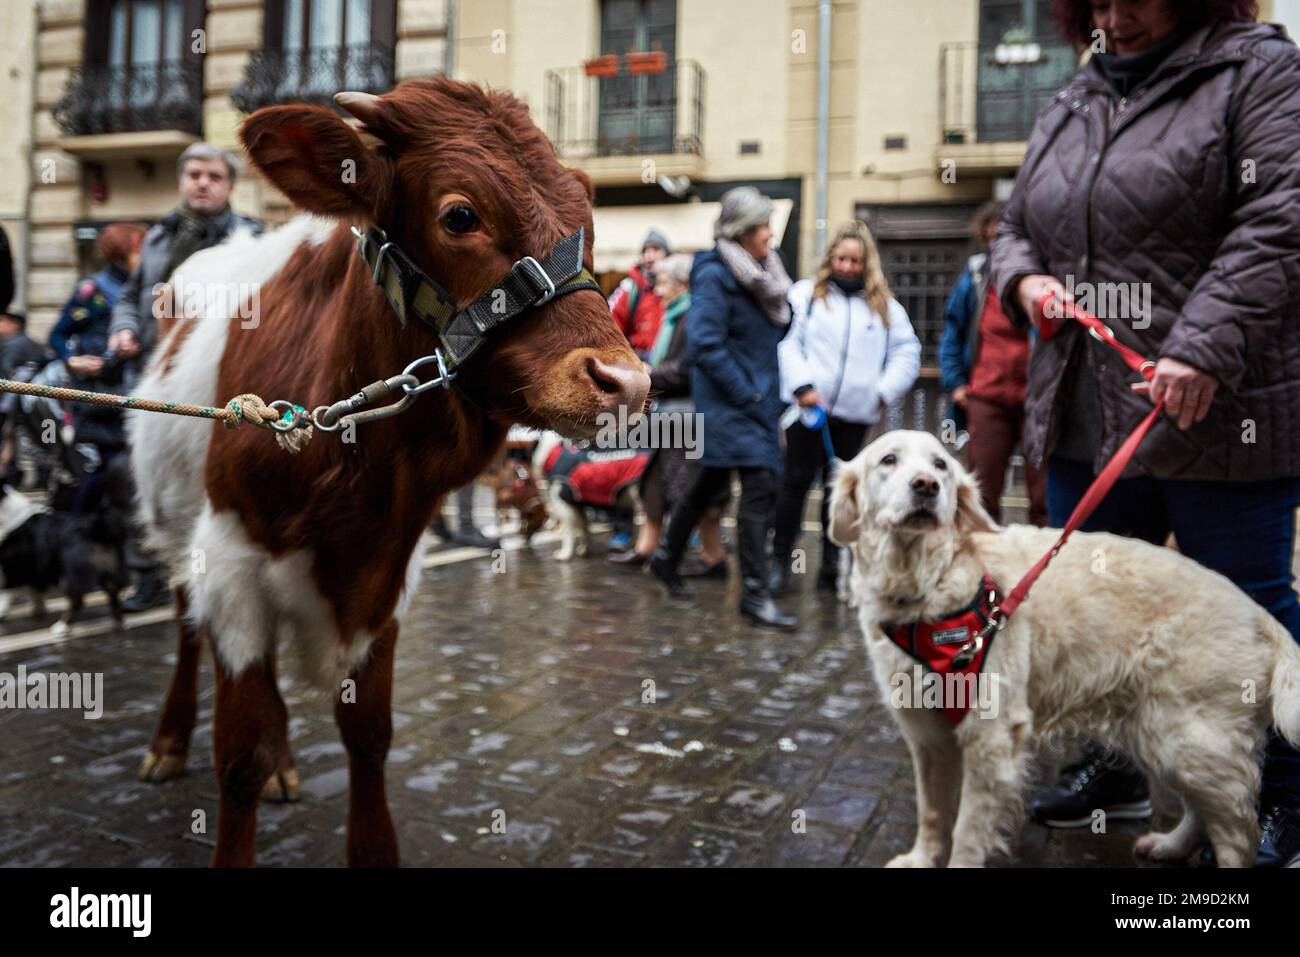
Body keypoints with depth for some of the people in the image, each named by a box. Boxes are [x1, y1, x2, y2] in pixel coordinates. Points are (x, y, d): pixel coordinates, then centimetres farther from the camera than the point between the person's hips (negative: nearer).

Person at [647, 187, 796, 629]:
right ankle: (754, 593, -8)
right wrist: (745, 394, -16)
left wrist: (772, 389, 6)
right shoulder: (715, 276, -14)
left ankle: (667, 558, 35)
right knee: (759, 487, -14)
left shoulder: (764, 272, 12)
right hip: (729, 399, -9)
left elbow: (778, 331, 22)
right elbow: (705, 345, -19)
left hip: (758, 397, 9)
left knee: (711, 482, 18)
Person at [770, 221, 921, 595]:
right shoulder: (805, 294, 6)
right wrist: (802, 385, -15)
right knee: (797, 481, 1)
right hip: (809, 406, -2)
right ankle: (780, 559, 9)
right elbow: (787, 342, -4)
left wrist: (884, 391, -3)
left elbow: (907, 352, 10)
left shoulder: (885, 306, 12)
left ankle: (833, 564, 15)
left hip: (856, 412, 2)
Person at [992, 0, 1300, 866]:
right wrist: (1025, 279, -1)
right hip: (1084, 414, 6)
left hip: (1214, 411, -6)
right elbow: (1016, 226, 22)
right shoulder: (1070, 107, 18)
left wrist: (1204, 349, -24)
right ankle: (1110, 765, 32)